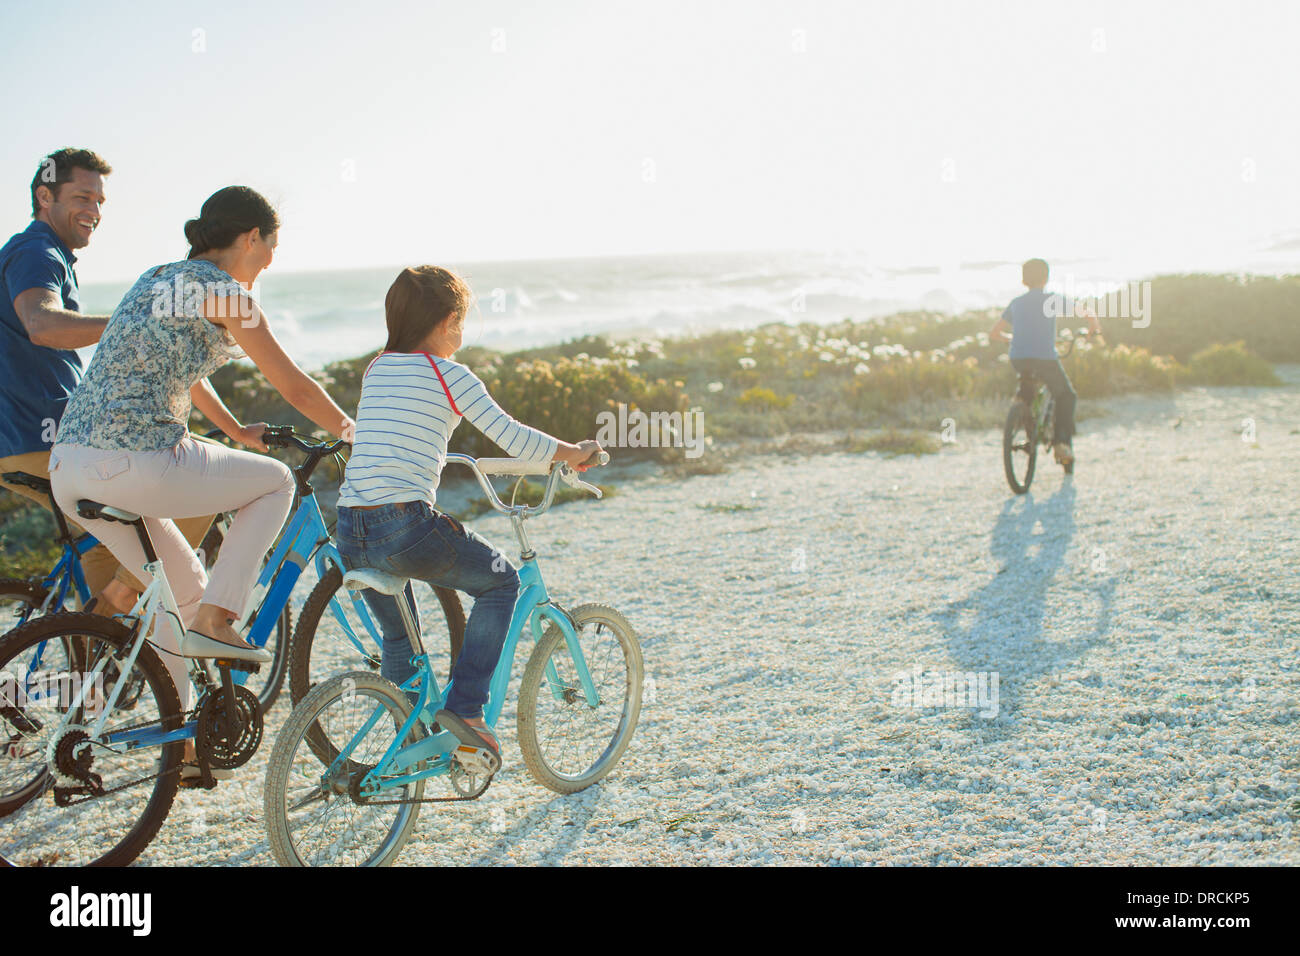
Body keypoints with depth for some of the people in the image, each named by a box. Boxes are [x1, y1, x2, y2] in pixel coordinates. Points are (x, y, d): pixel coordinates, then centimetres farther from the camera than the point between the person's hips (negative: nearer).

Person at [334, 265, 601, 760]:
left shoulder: (374, 370, 19)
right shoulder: (447, 374, 0)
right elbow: (512, 437, -2)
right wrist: (573, 451, 14)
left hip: (351, 534, 7)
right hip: (406, 526, -7)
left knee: (399, 635, 27)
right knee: (502, 582, 15)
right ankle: (464, 706, 7)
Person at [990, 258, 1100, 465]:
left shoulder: (1016, 303, 13)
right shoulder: (1053, 300, 4)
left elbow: (993, 333, 16)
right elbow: (1087, 314, 7)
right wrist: (1094, 327, 30)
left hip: (1017, 360, 3)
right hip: (1045, 359, -3)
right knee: (1066, 396, 18)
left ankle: (1023, 394, 15)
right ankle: (1062, 443, 6)